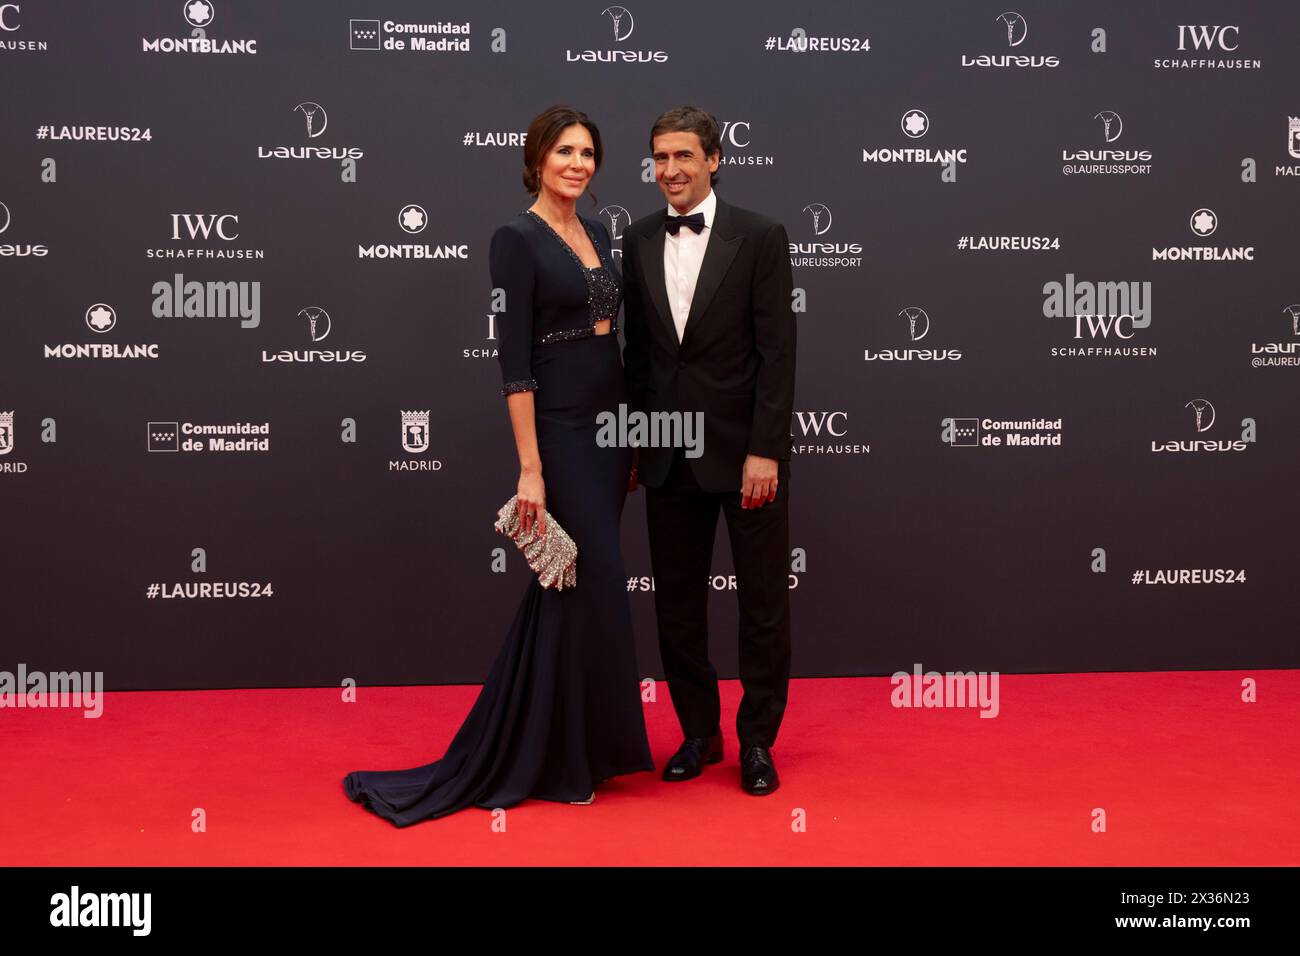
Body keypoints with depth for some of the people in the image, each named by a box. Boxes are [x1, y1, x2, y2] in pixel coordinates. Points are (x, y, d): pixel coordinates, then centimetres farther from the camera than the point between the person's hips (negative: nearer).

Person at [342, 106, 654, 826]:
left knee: (568, 590, 12)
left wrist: (630, 438, 15)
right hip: (559, 430, -8)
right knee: (592, 588, -5)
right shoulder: (517, 239, -10)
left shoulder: (596, 232, 14)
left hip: (608, 426, 8)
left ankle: (526, 748, 26)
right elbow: (514, 360, -16)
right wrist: (530, 468, -19)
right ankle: (562, 759, 12)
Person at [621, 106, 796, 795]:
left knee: (764, 603, 5)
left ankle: (758, 740, 22)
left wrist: (765, 451, -14)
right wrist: (635, 443, 9)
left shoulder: (760, 237, -5)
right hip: (669, 455, 4)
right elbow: (636, 350, 12)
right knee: (677, 603, 11)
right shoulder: (639, 241, 8)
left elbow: (777, 351, -9)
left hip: (744, 452, -4)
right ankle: (699, 732, 27)